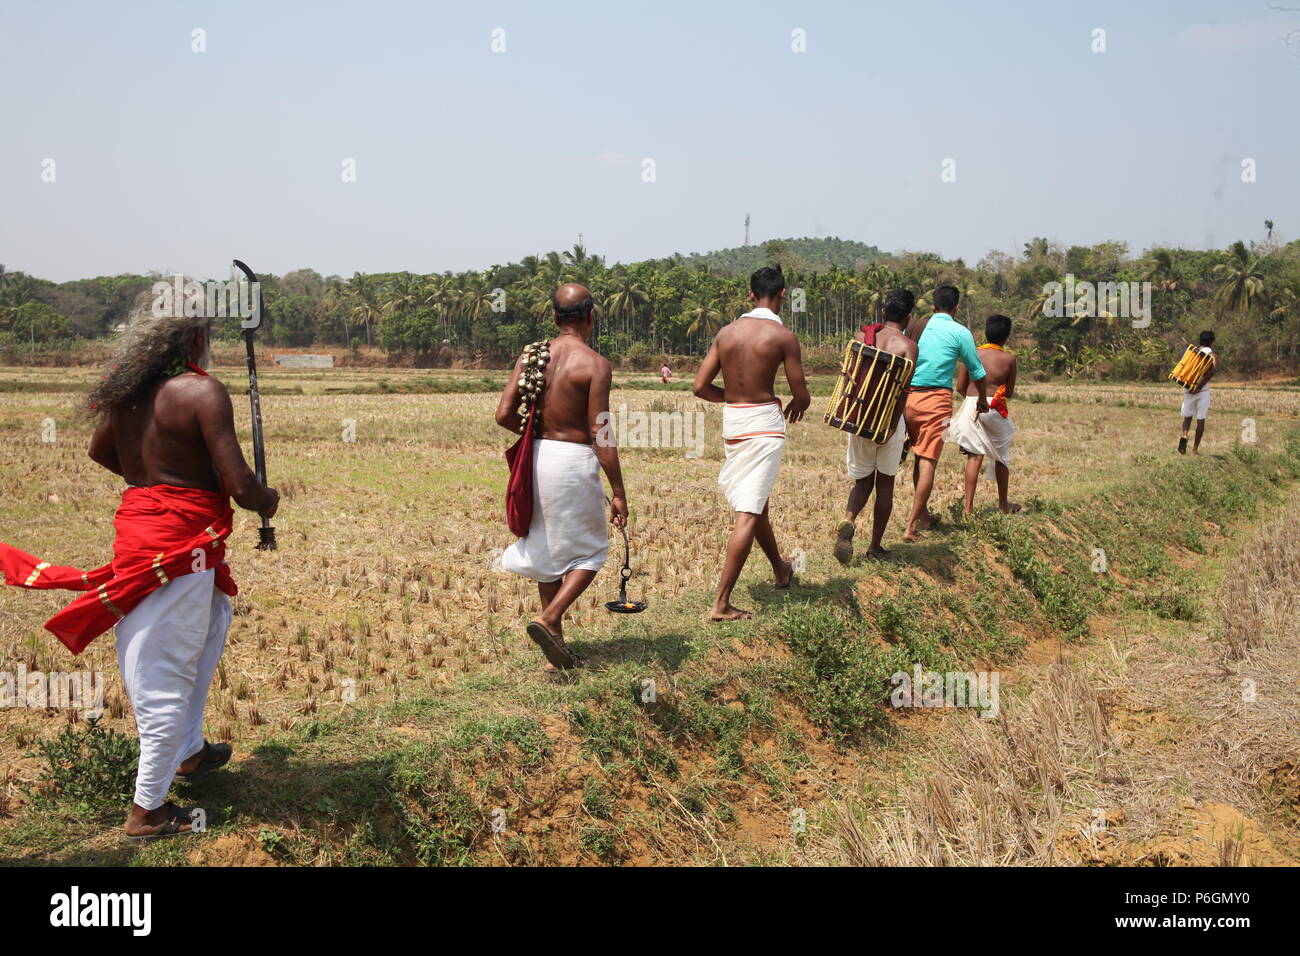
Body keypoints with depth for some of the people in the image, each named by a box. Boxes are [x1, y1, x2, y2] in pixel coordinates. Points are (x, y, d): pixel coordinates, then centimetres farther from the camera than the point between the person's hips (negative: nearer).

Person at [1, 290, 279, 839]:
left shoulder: (124, 388, 5)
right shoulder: (202, 391, -16)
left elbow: (100, 451, 22)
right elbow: (240, 486, -18)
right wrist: (267, 502, 3)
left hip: (135, 522, 8)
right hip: (182, 541, -8)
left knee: (215, 615, 27)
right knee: (169, 675, 1)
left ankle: (188, 751, 33)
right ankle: (147, 811, 10)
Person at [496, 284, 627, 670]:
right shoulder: (595, 363, -11)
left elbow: (504, 415, -1)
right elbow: (600, 434, -14)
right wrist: (618, 492, -9)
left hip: (538, 458, 6)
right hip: (574, 461, -6)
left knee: (549, 549, 16)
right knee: (590, 551, 12)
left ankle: (556, 650, 21)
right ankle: (549, 619, -8)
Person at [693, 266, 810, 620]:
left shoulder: (726, 332, 4)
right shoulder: (783, 336, -10)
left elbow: (700, 386, 4)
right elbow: (802, 395, -8)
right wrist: (796, 406, 17)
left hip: (731, 421, 6)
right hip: (764, 422, -6)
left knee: (757, 503, 24)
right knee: (748, 514, -5)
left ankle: (780, 568, 46)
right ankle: (721, 603, -9)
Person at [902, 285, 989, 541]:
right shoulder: (960, 333, 1)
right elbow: (977, 371, 7)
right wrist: (983, 400, 24)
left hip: (907, 397, 4)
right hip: (937, 400, -4)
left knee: (921, 458, 19)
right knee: (928, 462, -4)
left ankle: (923, 513, 28)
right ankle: (911, 526, -11)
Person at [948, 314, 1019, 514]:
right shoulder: (1009, 359, -3)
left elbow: (960, 387, 2)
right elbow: (1009, 392, 2)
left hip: (972, 406, 1)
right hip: (996, 409, -1)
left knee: (974, 457, 2)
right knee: (1001, 457, 15)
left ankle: (969, 506, -5)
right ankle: (1003, 504, 27)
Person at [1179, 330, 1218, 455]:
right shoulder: (1212, 355, -2)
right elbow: (1213, 369, -19)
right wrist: (1200, 386, -18)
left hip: (1189, 389, 3)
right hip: (1203, 391, -3)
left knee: (1187, 416, 17)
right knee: (1201, 420, 6)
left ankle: (1184, 436, -12)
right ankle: (1195, 449, 6)